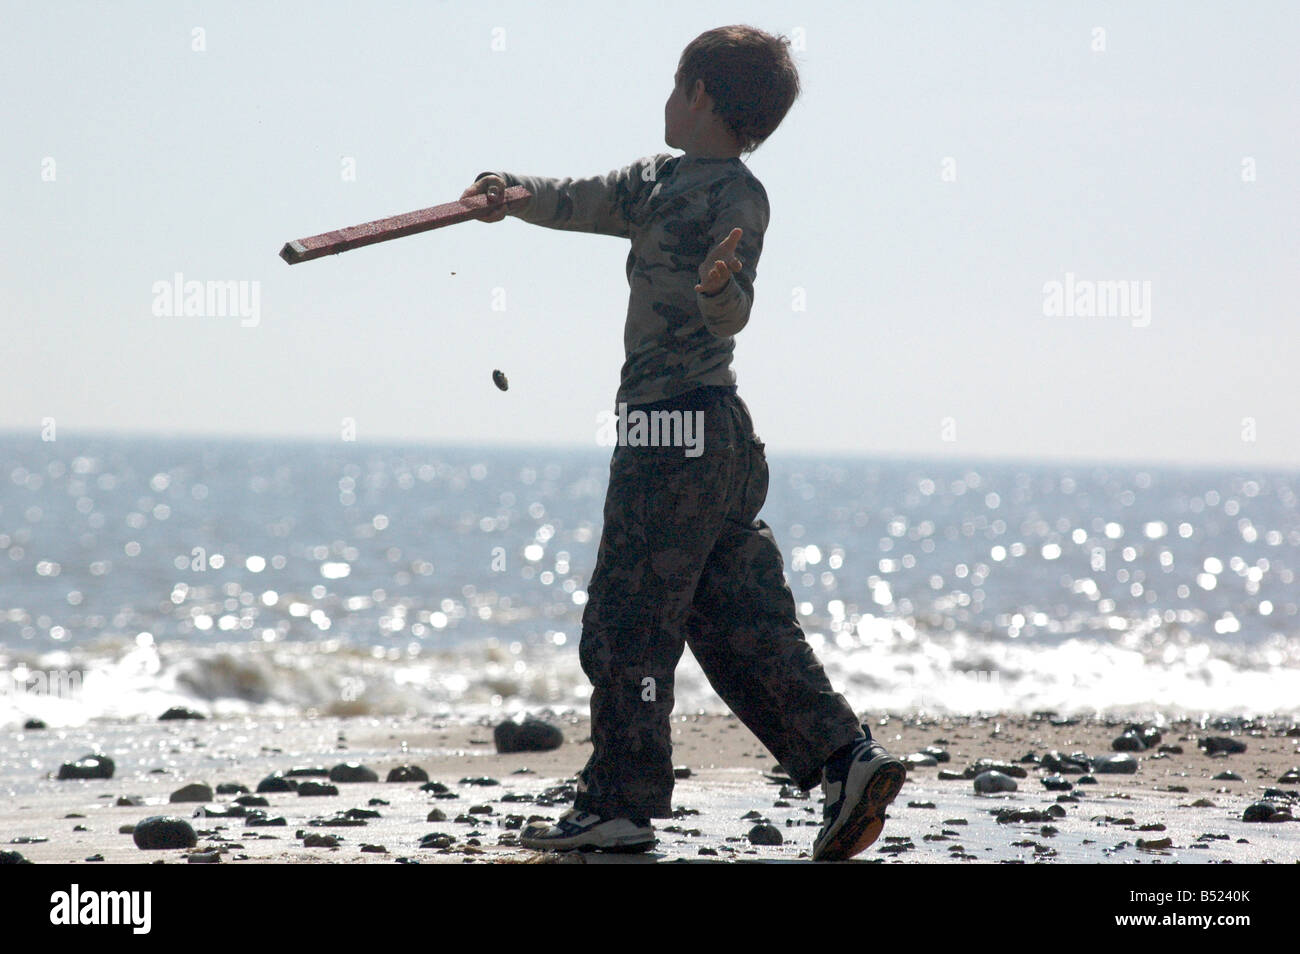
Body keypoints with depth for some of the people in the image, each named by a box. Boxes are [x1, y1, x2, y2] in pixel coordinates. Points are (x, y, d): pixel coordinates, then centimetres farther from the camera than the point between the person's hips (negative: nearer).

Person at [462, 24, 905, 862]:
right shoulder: (658, 182, 16)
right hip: (718, 437, 9)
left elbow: (732, 316, -21)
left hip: (680, 428, -9)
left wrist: (719, 289, -42)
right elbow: (584, 201, 12)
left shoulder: (738, 197, -11)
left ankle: (618, 808, 3)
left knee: (627, 622, -2)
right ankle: (847, 756, 1)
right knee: (740, 624, 8)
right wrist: (517, 193, -7)